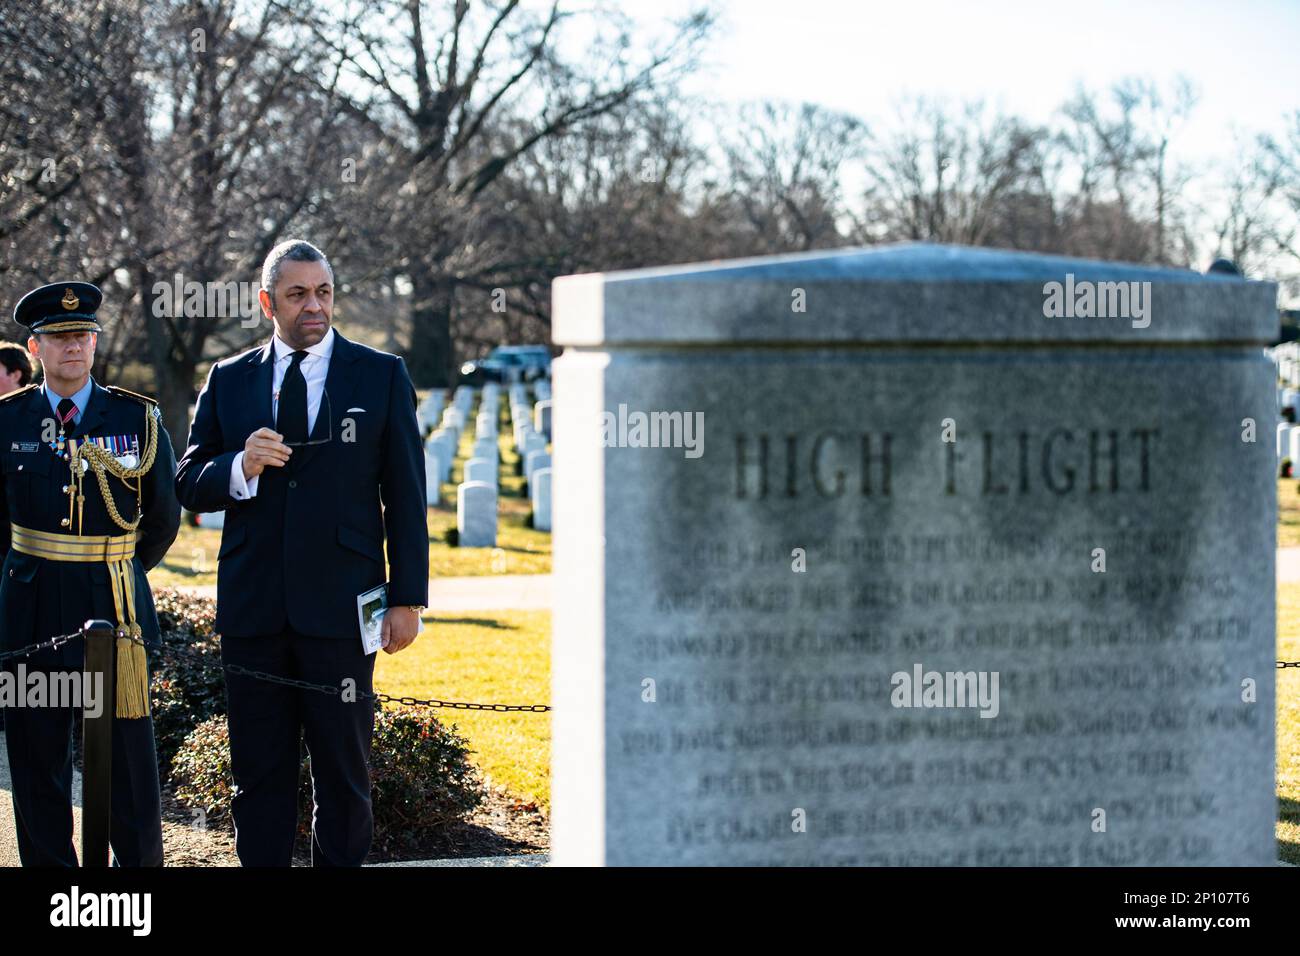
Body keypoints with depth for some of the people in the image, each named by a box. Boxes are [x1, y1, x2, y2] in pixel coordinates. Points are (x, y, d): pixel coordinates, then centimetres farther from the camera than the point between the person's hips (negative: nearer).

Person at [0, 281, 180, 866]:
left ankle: (139, 862, 7)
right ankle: (49, 866, 14)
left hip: (115, 605, -1)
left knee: (127, 755, -2)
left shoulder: (138, 418, 1)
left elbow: (164, 517, 11)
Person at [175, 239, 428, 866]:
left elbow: (405, 497, 2)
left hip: (340, 604, -2)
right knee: (258, 769, 7)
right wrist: (241, 468, -13)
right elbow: (188, 486, 9)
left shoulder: (382, 376, 4)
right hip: (252, 605, 2)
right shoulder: (229, 381, 10)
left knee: (344, 767, 4)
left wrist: (407, 599, -4)